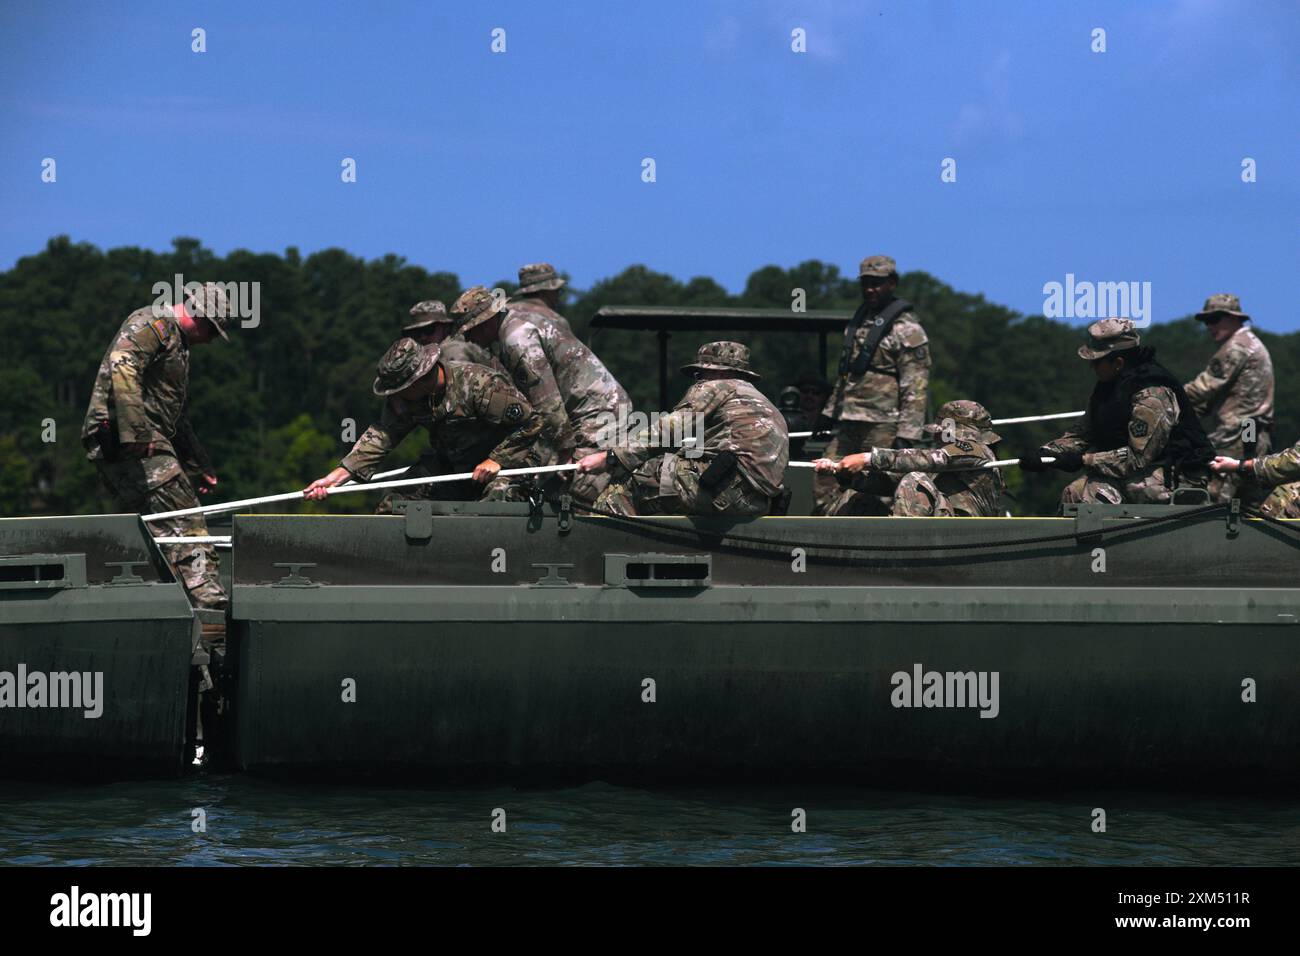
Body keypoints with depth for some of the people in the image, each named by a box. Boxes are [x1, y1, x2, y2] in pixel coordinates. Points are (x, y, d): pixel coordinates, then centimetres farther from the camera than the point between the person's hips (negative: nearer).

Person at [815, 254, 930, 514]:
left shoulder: (906, 329, -8)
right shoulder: (859, 320, 17)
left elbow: (915, 387, -13)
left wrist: (907, 434, -19)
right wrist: (830, 412, 23)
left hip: (881, 425, -8)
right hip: (847, 423, 8)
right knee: (823, 484, 4)